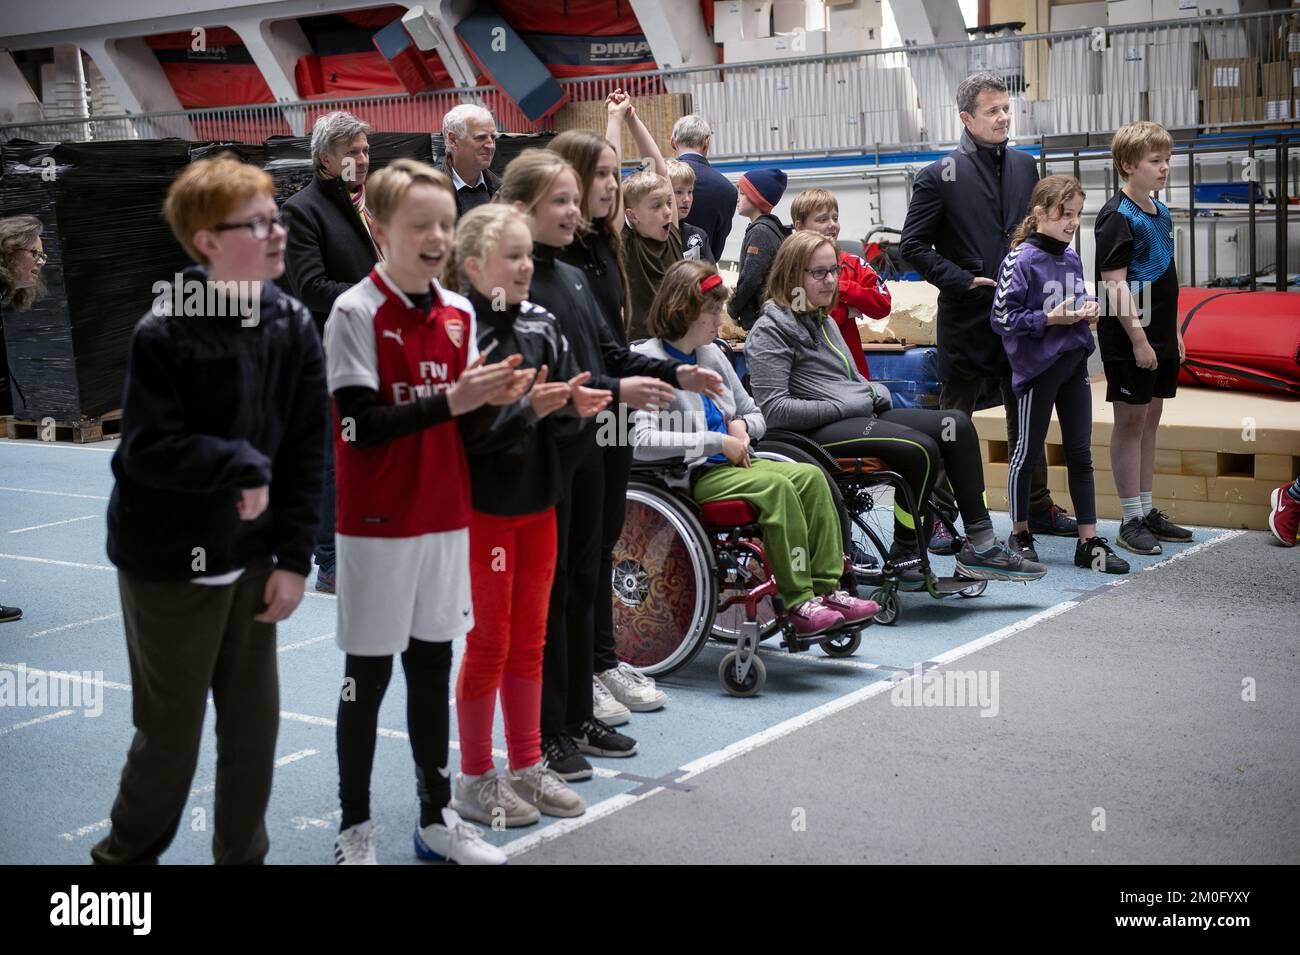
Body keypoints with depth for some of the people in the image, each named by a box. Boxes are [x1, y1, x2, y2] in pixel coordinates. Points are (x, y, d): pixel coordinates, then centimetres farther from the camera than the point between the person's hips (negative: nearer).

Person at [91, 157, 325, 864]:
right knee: (172, 728, 6)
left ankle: (243, 854, 28)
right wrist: (241, 466, -19)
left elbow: (306, 452, -1)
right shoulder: (163, 333, -15)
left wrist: (294, 558, -4)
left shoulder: (294, 327, -2)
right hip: (171, 560, -4)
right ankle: (127, 853, 29)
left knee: (255, 720, 10)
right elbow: (146, 448, -19)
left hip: (252, 554, 5)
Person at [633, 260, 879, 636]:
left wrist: (741, 426, 0)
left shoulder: (712, 354, 15)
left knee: (811, 476, -13)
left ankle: (826, 590, -13)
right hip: (687, 477, -8)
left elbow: (755, 415, 26)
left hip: (727, 464, 8)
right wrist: (718, 442, -20)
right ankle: (798, 603, -25)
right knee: (776, 486, -28)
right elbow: (642, 442, -24)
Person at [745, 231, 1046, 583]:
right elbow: (775, 410, -17)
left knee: (956, 425, -7)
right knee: (921, 449, -28)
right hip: (817, 432, -9)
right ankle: (904, 560, -14)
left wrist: (876, 392, 8)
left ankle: (981, 545, -9)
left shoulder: (823, 322, 23)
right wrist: (845, 407, -15)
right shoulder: (771, 330, -6)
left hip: (862, 415, 9)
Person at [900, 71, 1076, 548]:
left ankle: (1038, 508, 26)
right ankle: (939, 515, 10)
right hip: (967, 318, -5)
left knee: (1027, 417, 14)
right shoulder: (939, 176, -7)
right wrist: (962, 280, -13)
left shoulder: (1026, 166, 10)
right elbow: (912, 244, -6)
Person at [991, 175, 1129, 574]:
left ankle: (1089, 542, 12)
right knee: (1028, 451, 6)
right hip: (1037, 367, -7)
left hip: (1074, 363, 7)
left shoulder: (1071, 258, 9)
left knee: (1080, 454, 7)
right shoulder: (1021, 260, -13)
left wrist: (1088, 309, 1)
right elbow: (1002, 316, -16)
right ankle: (1019, 534, 22)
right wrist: (1051, 319, -19)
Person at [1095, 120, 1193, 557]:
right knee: (1130, 422, -2)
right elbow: (1114, 283, -19)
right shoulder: (1117, 217, -14)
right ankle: (1131, 521, 4)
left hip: (1159, 337, 8)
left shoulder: (1161, 213, 13)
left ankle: (1147, 511, 22)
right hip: (1129, 340, -8)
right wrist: (1138, 337, -21)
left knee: (1149, 420, 13)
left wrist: (1174, 331, 19)